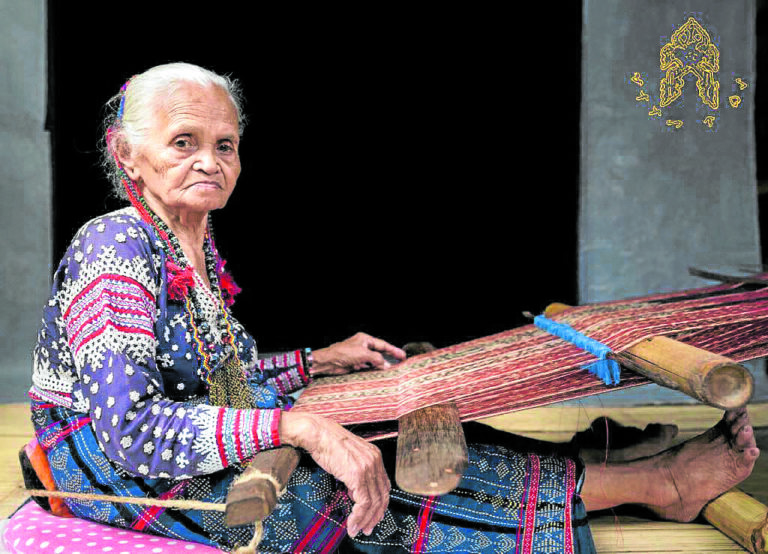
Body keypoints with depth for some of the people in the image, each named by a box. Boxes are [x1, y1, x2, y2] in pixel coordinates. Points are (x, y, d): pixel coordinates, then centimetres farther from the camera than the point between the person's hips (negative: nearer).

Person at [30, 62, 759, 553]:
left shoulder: (196, 250, 8)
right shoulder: (116, 250, -20)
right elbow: (134, 430, -31)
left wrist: (318, 363, 13)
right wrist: (300, 428, -37)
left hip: (211, 464, 8)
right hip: (147, 494, -8)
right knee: (375, 480, -19)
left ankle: (654, 477, 0)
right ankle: (654, 483, -11)